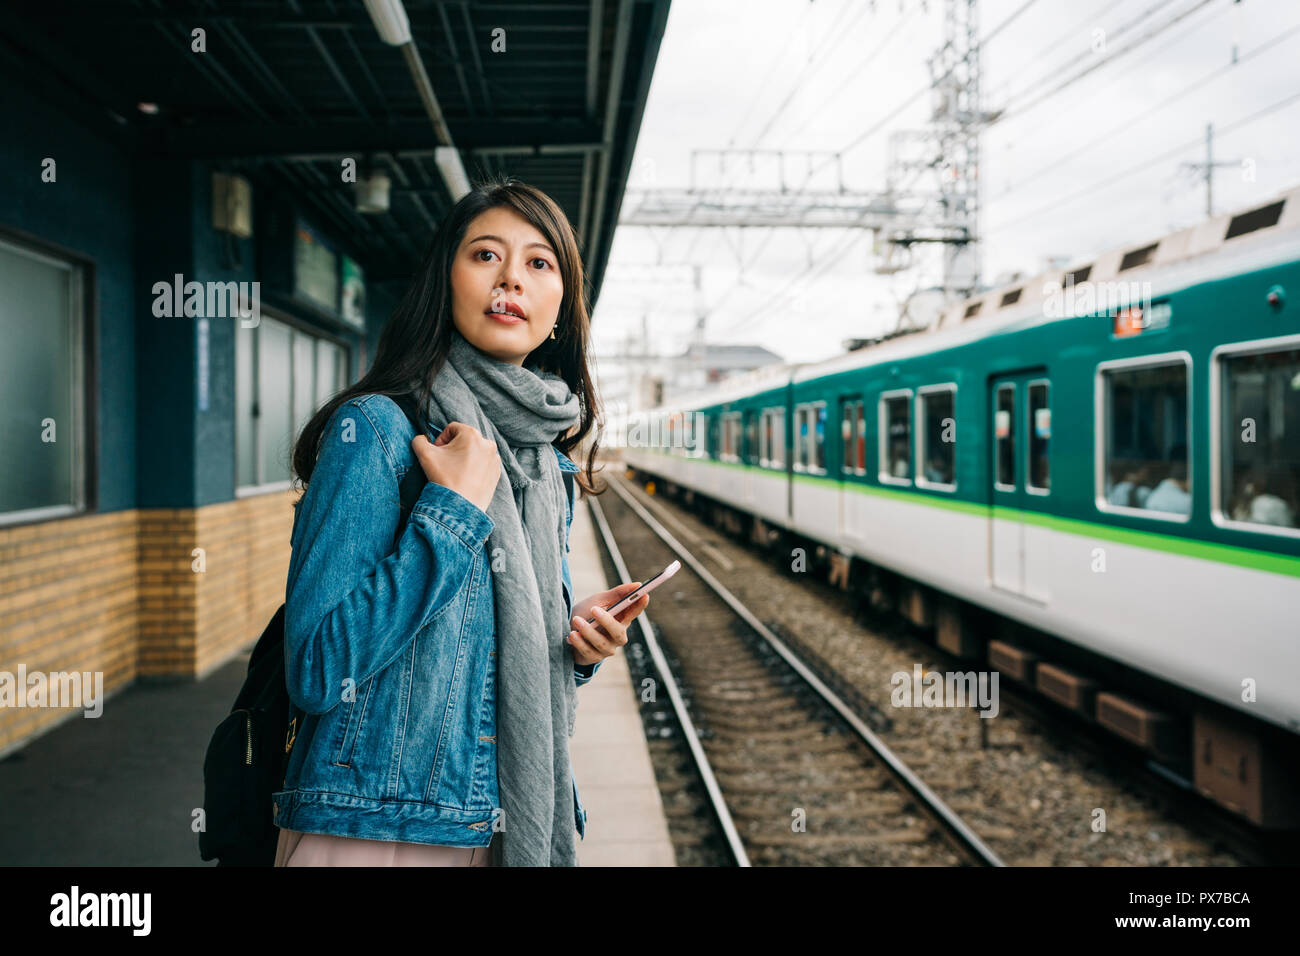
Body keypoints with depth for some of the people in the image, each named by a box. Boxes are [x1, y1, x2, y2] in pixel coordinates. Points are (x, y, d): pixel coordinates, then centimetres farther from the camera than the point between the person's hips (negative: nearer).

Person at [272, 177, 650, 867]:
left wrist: (579, 638, -4)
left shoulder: (550, 470, 6)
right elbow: (317, 672, -21)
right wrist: (452, 512, -21)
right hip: (374, 832, -6)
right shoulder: (377, 428, -13)